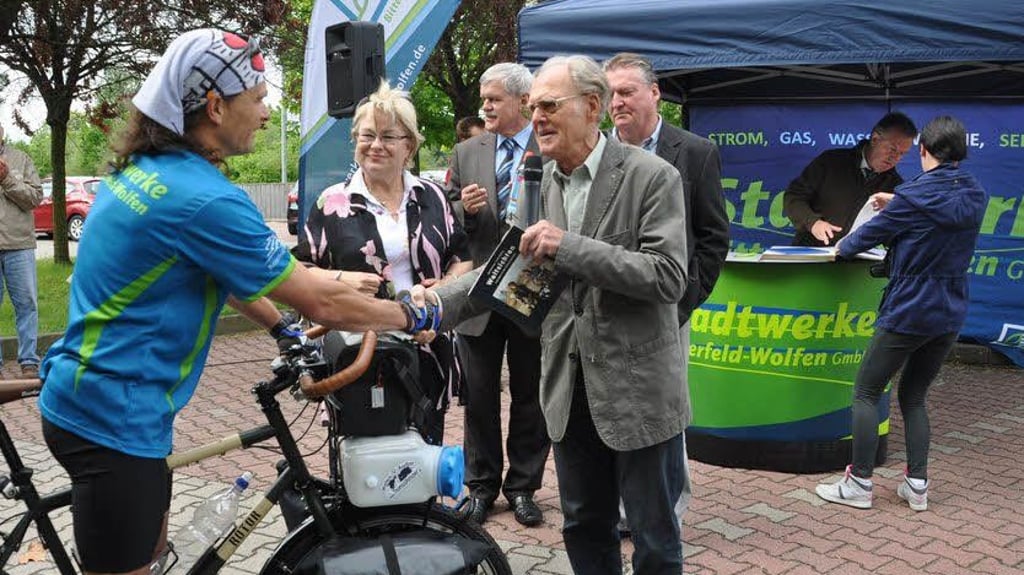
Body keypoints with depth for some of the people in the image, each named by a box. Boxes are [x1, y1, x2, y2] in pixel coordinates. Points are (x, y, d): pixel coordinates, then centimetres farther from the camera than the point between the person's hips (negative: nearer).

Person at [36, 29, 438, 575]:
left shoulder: (143, 169, 6)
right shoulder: (205, 199, -24)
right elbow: (322, 302, -18)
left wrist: (285, 328, 21)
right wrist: (410, 317, -4)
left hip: (87, 396, 10)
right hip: (114, 414, -10)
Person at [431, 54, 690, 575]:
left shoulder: (652, 176, -13)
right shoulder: (541, 182, 6)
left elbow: (669, 277, -21)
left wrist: (569, 246, -27)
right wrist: (441, 301, -10)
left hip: (639, 388, -5)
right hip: (570, 386, 6)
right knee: (584, 528, 20)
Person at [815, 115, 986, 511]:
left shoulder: (915, 196, -16)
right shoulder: (975, 197, 4)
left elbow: (873, 232, -4)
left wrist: (843, 247, 16)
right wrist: (896, 204, 30)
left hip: (908, 312, -7)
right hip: (950, 316, 7)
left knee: (866, 393, 5)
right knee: (914, 397, 18)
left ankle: (859, 483, 8)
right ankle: (917, 485, 16)